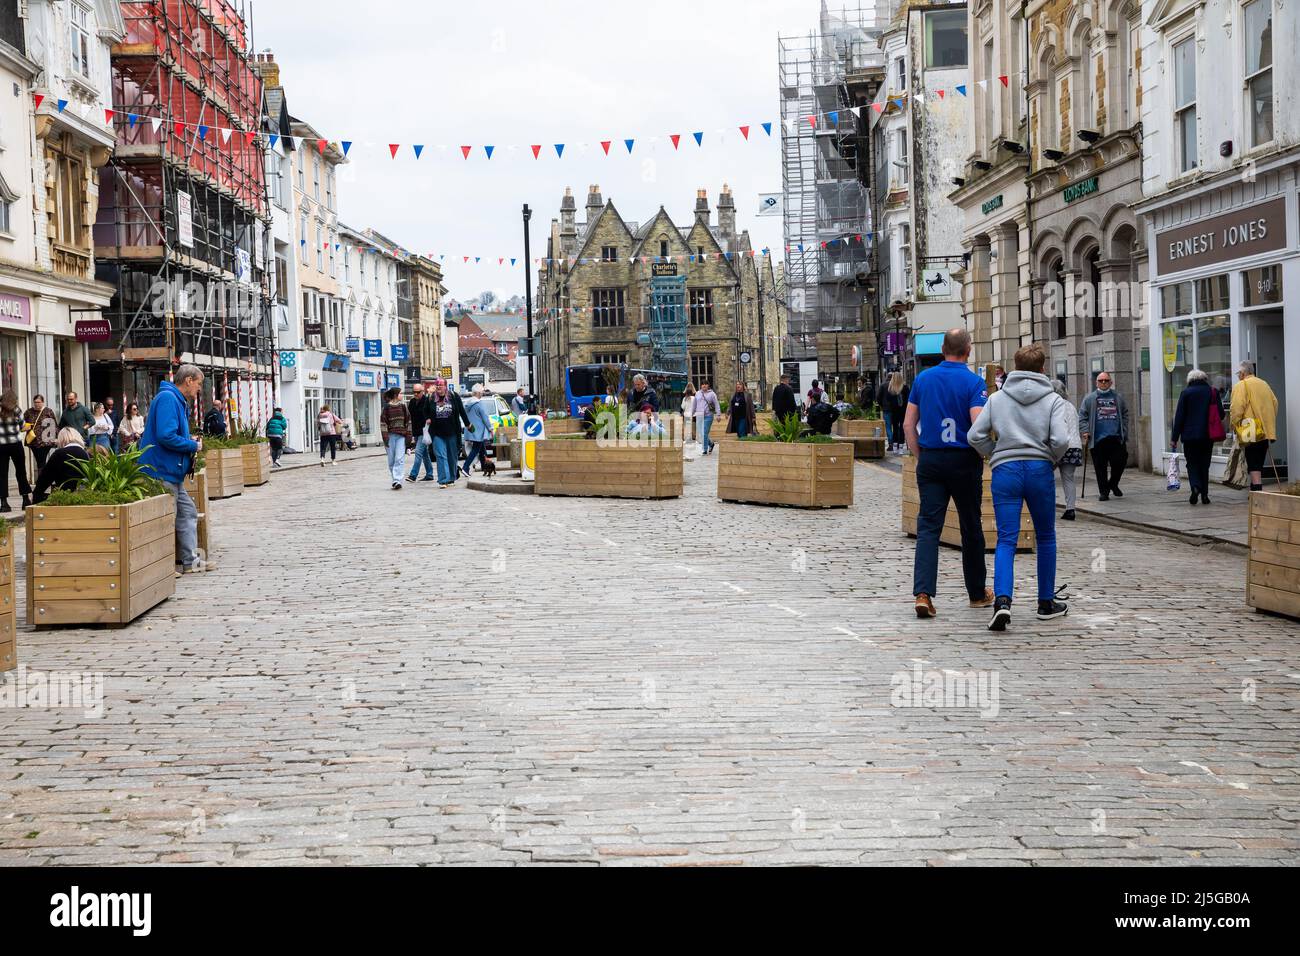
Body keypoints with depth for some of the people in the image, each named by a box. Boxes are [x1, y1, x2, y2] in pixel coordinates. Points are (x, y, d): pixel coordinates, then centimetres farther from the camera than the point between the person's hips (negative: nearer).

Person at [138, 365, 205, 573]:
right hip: (161, 472, -11)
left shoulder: (179, 402, 18)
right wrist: (194, 446, -14)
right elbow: (166, 436, -26)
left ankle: (191, 560, 22)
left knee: (188, 513, 16)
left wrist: (192, 448, 10)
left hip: (173, 473, 11)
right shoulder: (167, 399, -17)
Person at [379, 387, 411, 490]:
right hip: (391, 435, -1)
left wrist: (408, 436, 6)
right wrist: (385, 437, -8)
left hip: (401, 436, 1)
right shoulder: (387, 408, 1)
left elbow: (408, 422, 11)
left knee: (400, 459, -11)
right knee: (391, 460, 4)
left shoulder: (403, 407, 9)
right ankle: (395, 480, 15)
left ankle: (397, 481, -16)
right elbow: (383, 422, -1)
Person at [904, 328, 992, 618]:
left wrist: (920, 457, 13)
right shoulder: (973, 382, -8)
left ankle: (923, 593, -16)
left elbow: (908, 425, 5)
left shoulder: (923, 378, 4)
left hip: (930, 461, 3)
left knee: (928, 528, -1)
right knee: (971, 528, 12)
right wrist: (982, 453, 1)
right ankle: (977, 592, 24)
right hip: (964, 462, -2)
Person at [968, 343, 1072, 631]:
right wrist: (1052, 460, 8)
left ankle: (1002, 600, -23)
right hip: (1040, 470, 0)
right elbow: (1060, 440, -11)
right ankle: (1046, 602, 23)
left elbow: (975, 436, 1)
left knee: (1006, 540, -2)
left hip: (1005, 470, 1)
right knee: (1045, 538, 15)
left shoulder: (997, 398, 6)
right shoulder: (1053, 400, 1)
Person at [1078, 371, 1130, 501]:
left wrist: (1124, 433, 7)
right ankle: (1104, 491, 11)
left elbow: (1125, 416, 16)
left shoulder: (1118, 398, 14)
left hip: (1116, 438, 1)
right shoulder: (1089, 398, 8)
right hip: (1098, 439, -1)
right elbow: (1082, 416, 5)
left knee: (1120, 462, -4)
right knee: (1101, 467, 0)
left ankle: (1113, 484, 22)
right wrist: (1085, 431, -8)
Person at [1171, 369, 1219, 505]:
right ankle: (1204, 494, 10)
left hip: (1190, 435, -2)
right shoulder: (1213, 392, 2)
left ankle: (1195, 486, -20)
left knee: (1192, 463, 6)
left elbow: (1179, 416, -5)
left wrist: (1174, 437, -2)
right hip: (1208, 436, 2)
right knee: (1204, 464, 12)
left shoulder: (1186, 393, -5)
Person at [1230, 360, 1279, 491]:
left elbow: (1236, 409, -15)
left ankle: (1257, 491, -17)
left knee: (1253, 465, -8)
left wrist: (1234, 425, -2)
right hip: (1267, 431, 7)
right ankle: (1256, 489, 19)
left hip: (1250, 432, -7)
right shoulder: (1264, 384, 14)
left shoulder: (1241, 385, -7)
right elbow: (1275, 403, 16)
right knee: (1259, 464, 15)